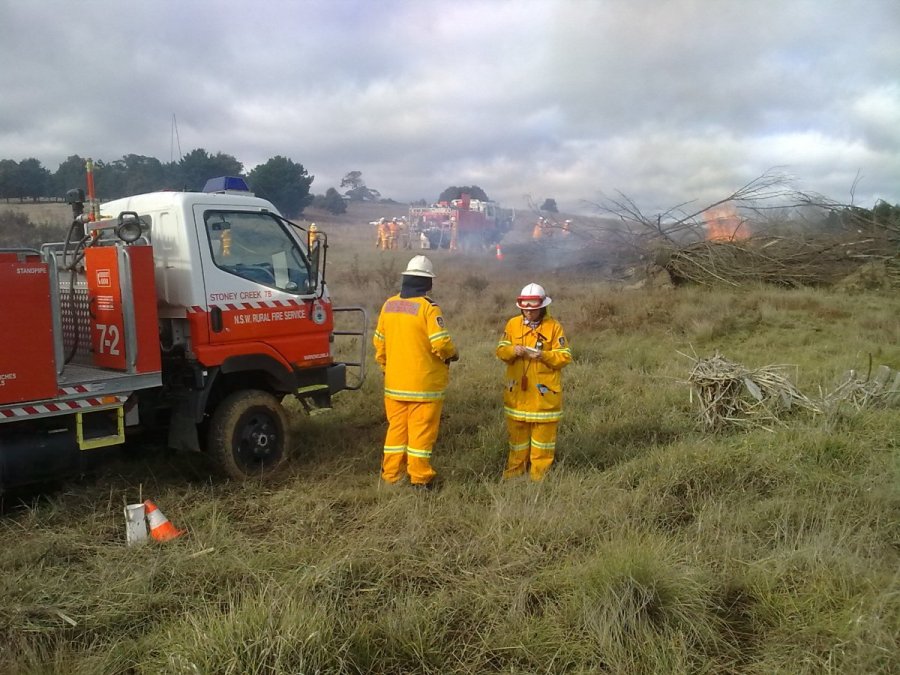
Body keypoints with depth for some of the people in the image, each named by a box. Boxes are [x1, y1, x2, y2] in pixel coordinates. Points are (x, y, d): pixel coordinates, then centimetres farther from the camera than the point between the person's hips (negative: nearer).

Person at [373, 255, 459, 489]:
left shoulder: (389, 305, 6)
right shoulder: (428, 307, -14)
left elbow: (379, 341, 13)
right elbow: (441, 343, -19)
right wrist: (452, 354, 2)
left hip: (394, 382, 6)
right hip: (424, 383, -6)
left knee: (396, 427, 14)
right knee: (421, 430, 3)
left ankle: (390, 475, 20)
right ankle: (419, 478, 9)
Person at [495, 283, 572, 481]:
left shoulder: (553, 326, -5)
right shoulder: (513, 324, 4)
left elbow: (565, 357, -7)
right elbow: (501, 350, 4)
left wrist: (543, 355, -22)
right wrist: (512, 351, -17)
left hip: (544, 391, -3)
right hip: (517, 390, 3)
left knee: (543, 431, 4)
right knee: (517, 430, 11)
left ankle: (539, 474, 16)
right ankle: (515, 470, 24)